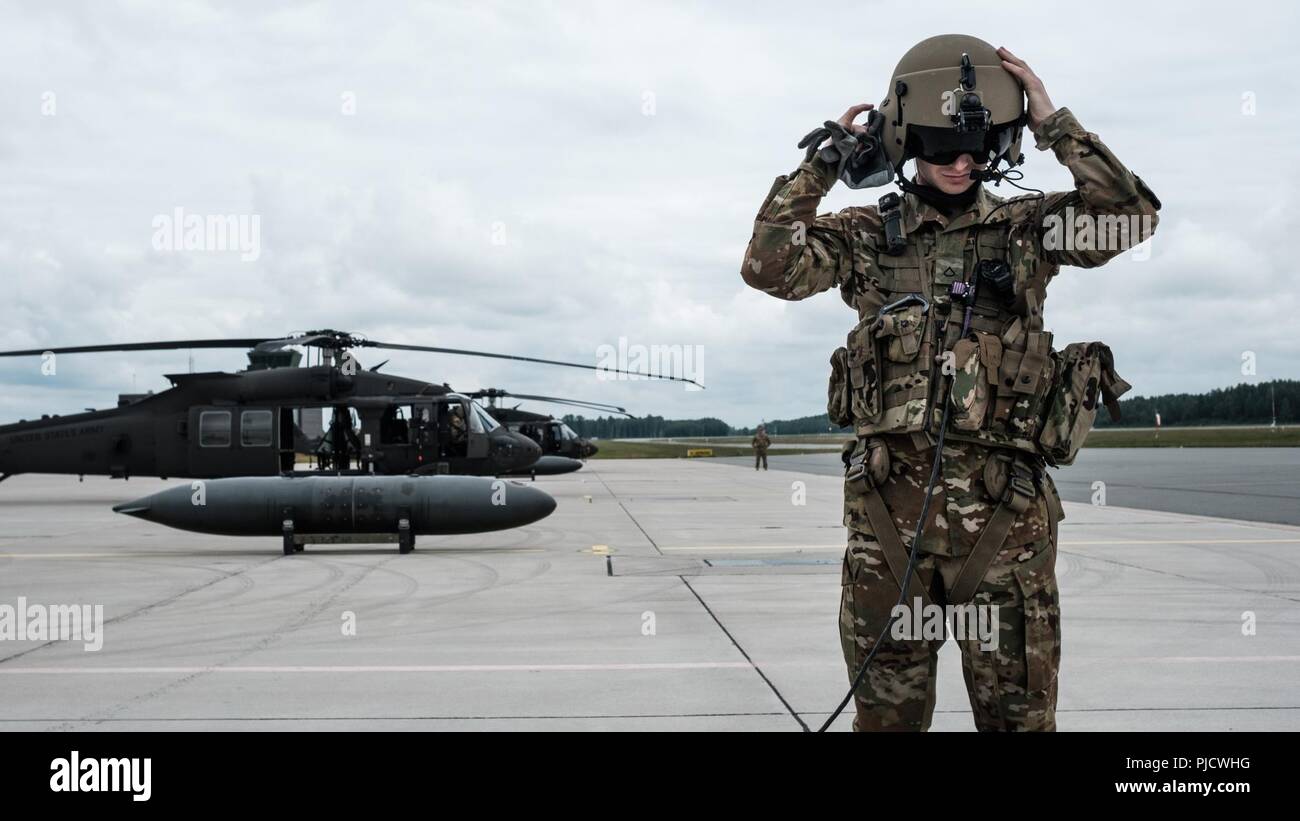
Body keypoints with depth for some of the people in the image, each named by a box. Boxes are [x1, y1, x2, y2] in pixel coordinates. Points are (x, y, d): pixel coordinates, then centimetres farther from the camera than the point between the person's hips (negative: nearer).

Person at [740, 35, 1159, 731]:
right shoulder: (867, 237, 8)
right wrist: (823, 159, -1)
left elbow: (1131, 217, -7)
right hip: (888, 504, 1)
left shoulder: (1026, 227, 7)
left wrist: (1053, 123, -6)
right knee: (887, 709, 12)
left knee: (1018, 712, 7)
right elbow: (768, 267, -5)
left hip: (1004, 510, 0)